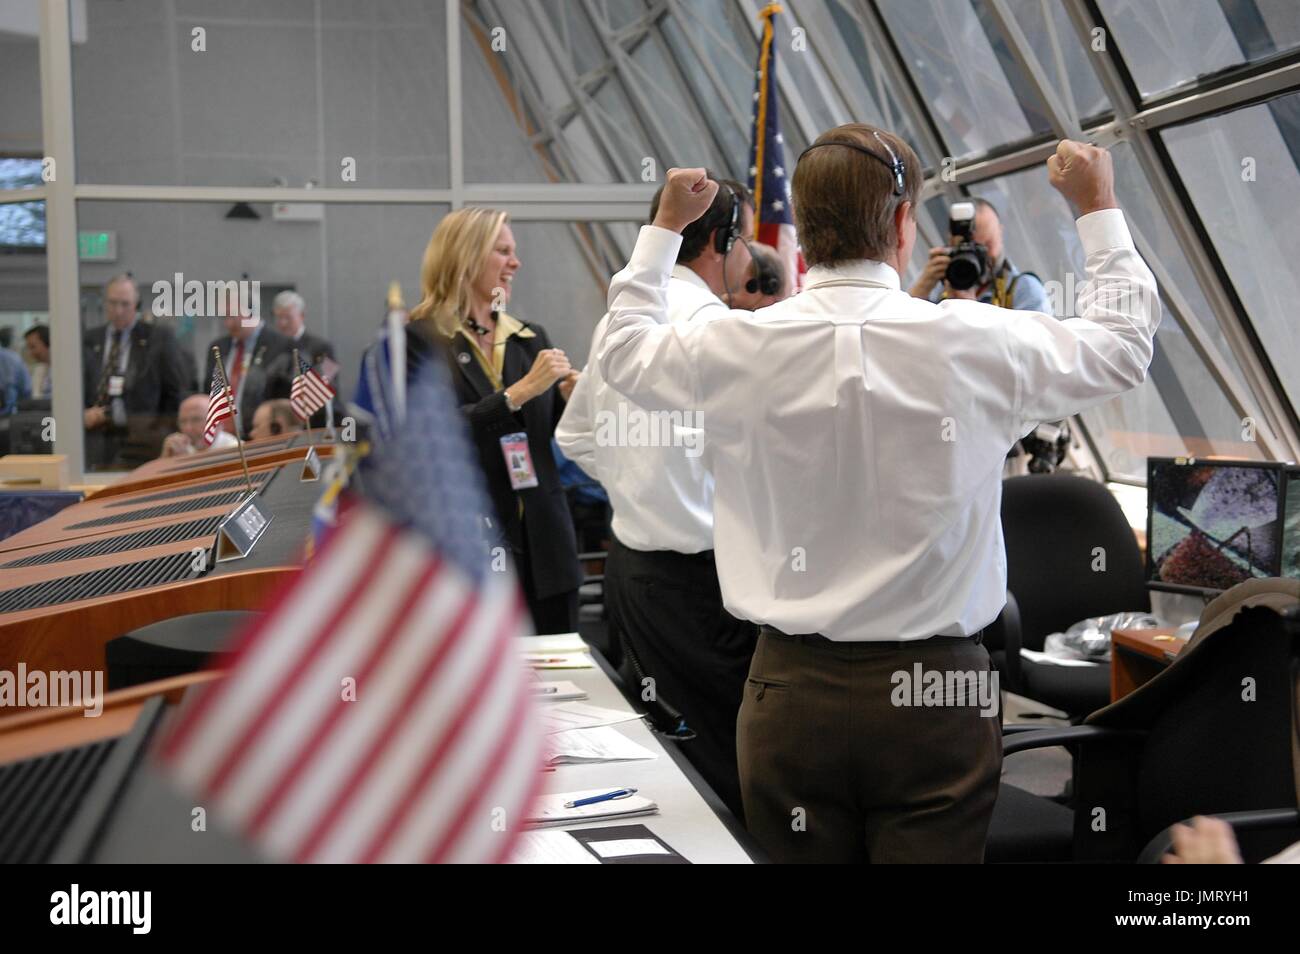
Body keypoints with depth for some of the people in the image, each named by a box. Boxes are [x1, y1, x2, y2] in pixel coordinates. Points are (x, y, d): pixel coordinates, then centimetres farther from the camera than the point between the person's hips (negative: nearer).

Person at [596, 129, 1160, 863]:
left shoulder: (738, 348, -5)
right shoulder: (973, 343, -9)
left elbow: (625, 349, 17)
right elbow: (1124, 346, 9)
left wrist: (666, 225, 29)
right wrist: (1100, 209, 22)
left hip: (793, 695, 2)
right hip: (935, 702, -1)